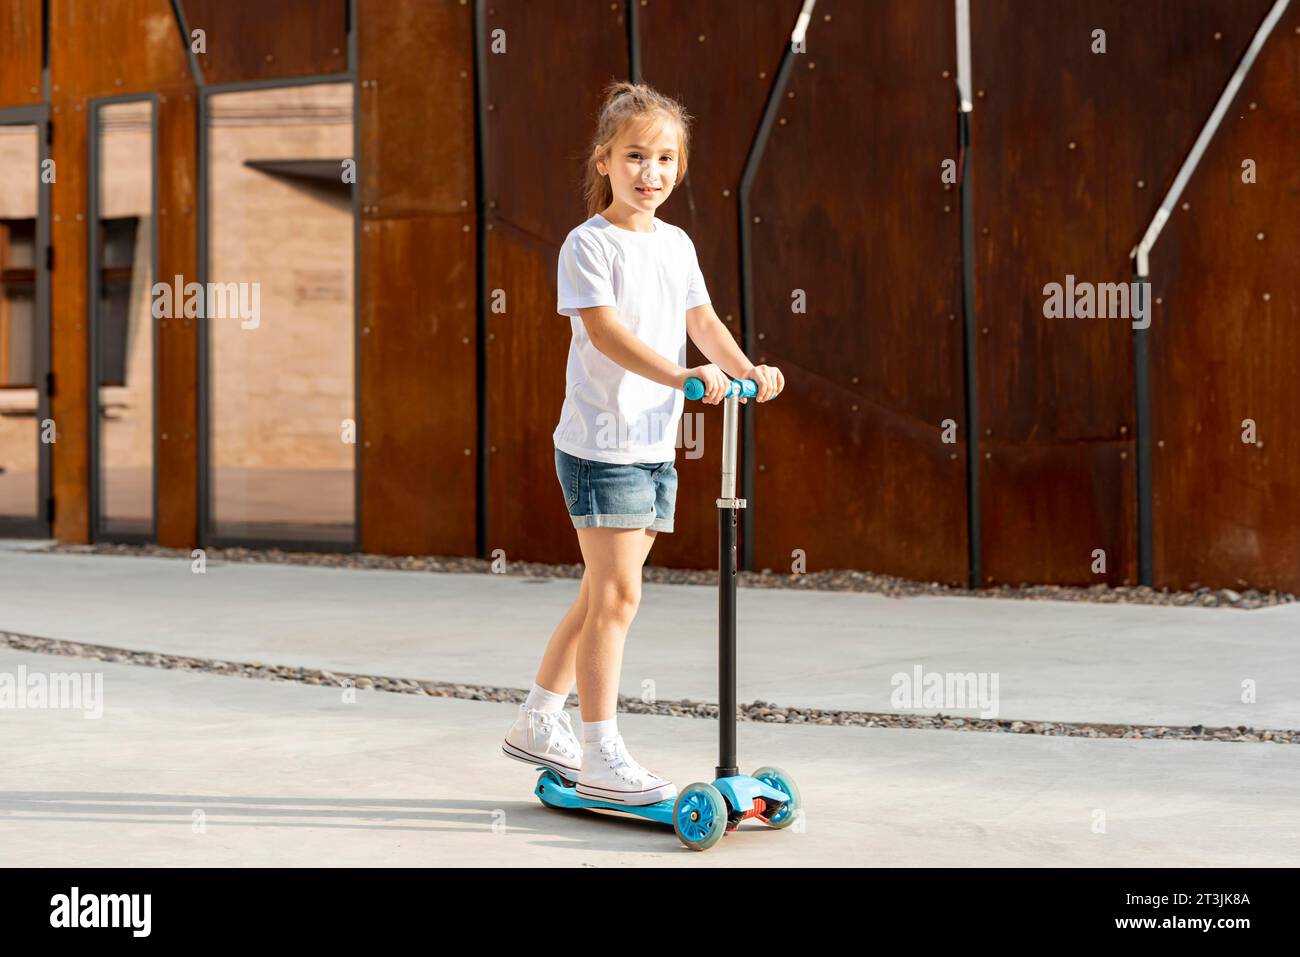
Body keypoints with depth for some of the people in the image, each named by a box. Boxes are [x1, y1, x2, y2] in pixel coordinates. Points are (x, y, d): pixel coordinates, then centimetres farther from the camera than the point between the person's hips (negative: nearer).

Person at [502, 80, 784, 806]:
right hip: (601, 445, -8)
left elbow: (701, 321, 10)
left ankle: (539, 722, 27)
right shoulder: (589, 244, -9)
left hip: (657, 445, 8)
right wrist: (684, 376, -33)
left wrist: (746, 369, -9)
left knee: (604, 595, 14)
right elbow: (605, 330, -22)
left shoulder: (676, 243, 14)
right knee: (617, 594, -8)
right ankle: (601, 757, -2)